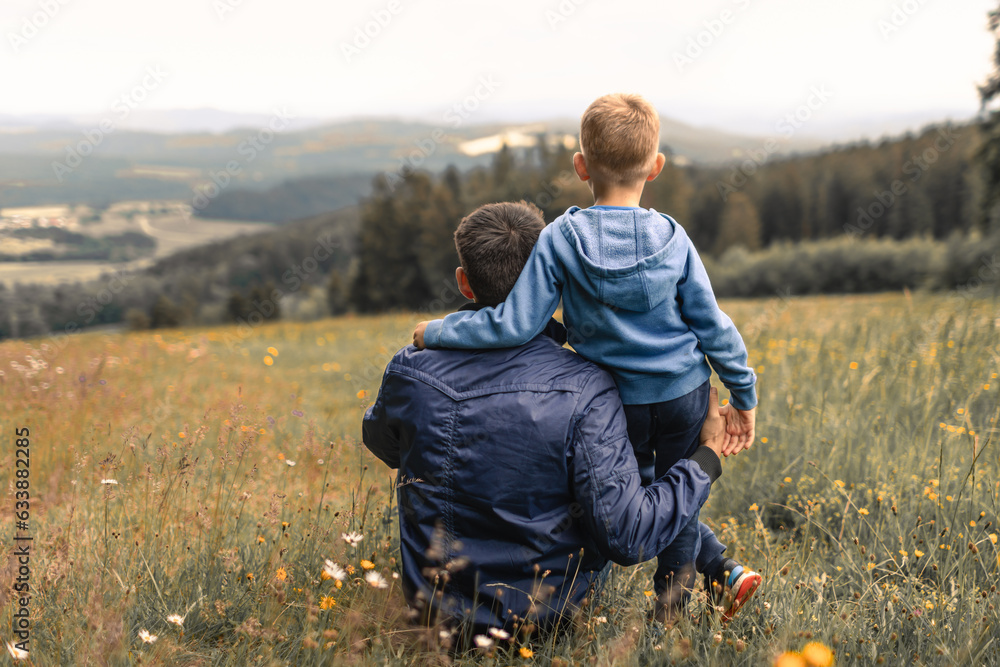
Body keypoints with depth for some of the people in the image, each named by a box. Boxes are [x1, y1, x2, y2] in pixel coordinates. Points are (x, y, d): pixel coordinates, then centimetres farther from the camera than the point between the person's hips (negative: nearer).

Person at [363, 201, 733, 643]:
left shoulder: (409, 372, -16)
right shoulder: (585, 390, -24)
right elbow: (628, 538, -25)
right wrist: (707, 456, -10)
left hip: (437, 608, 2)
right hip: (549, 613, -1)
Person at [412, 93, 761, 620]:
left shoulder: (559, 240, -17)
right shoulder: (672, 238, -10)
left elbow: (514, 324, -21)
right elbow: (712, 327, -5)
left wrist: (436, 333, -9)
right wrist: (744, 396, 6)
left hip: (617, 405, -1)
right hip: (685, 394, 1)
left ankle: (720, 568, 28)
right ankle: (671, 605, 28)